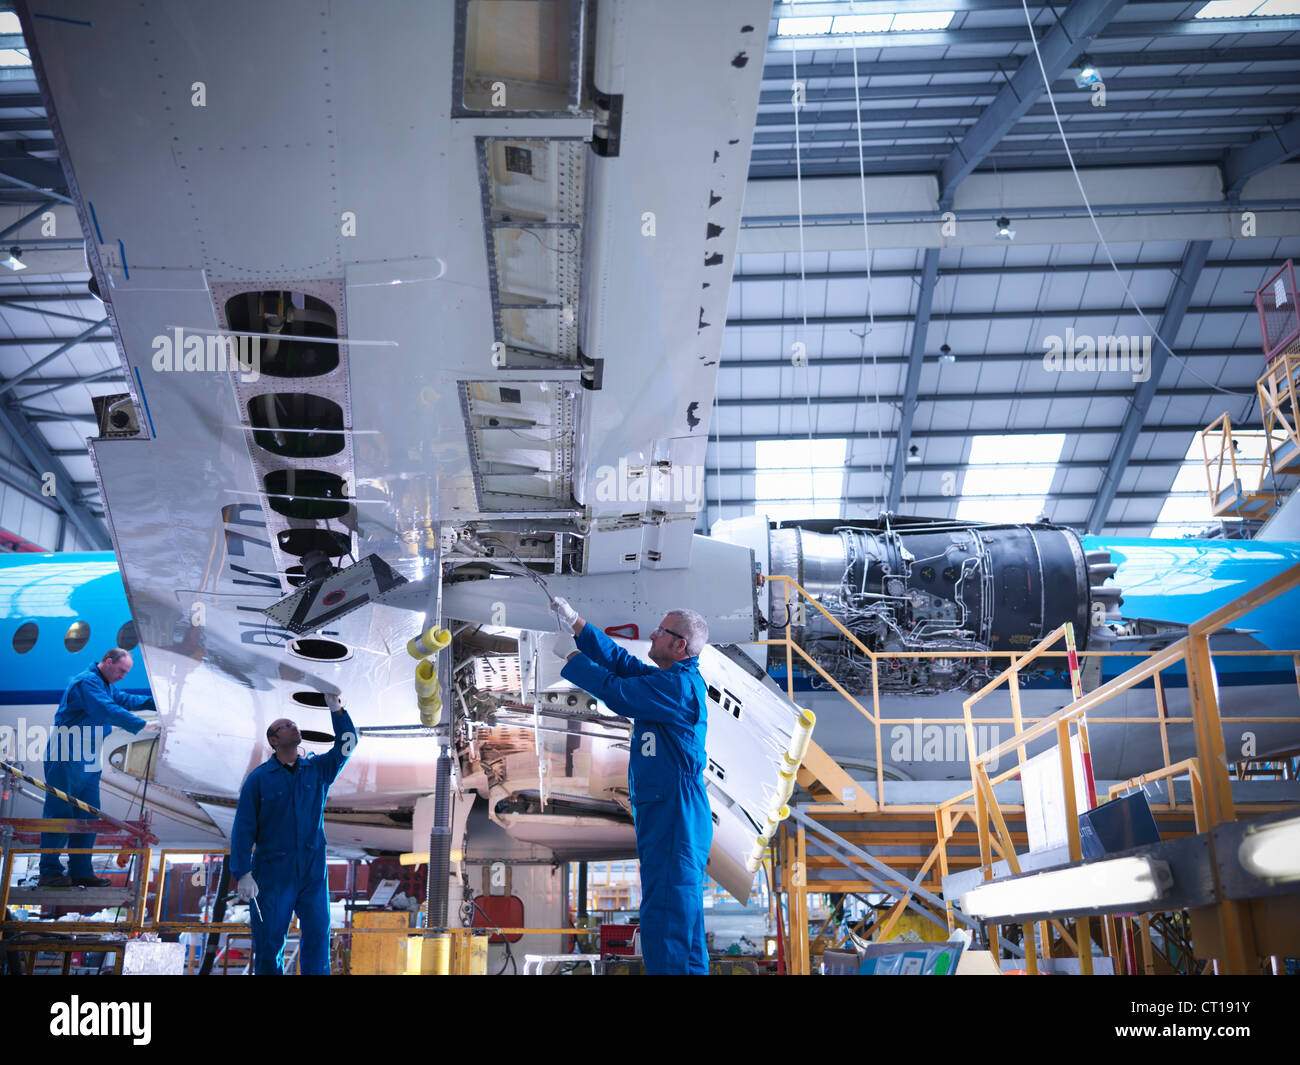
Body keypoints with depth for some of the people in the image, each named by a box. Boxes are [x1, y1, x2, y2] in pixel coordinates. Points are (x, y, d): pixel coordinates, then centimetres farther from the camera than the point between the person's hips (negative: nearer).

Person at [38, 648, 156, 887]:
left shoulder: (104, 685, 17)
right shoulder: (87, 682, -15)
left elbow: (123, 699, 26)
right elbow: (109, 710, -26)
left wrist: (154, 701, 12)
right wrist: (141, 725, -29)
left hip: (88, 762, 10)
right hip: (66, 759, -10)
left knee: (87, 815, 8)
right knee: (60, 813, -6)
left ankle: (80, 871, 12)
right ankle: (50, 871, -2)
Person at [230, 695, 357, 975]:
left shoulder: (318, 769, 8)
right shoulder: (258, 779, -1)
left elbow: (347, 745, -3)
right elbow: (243, 829, -4)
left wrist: (337, 710, -15)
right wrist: (242, 874, -12)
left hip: (313, 873, 2)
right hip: (272, 875, -2)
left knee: (317, 939, 1)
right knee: (268, 943, 3)